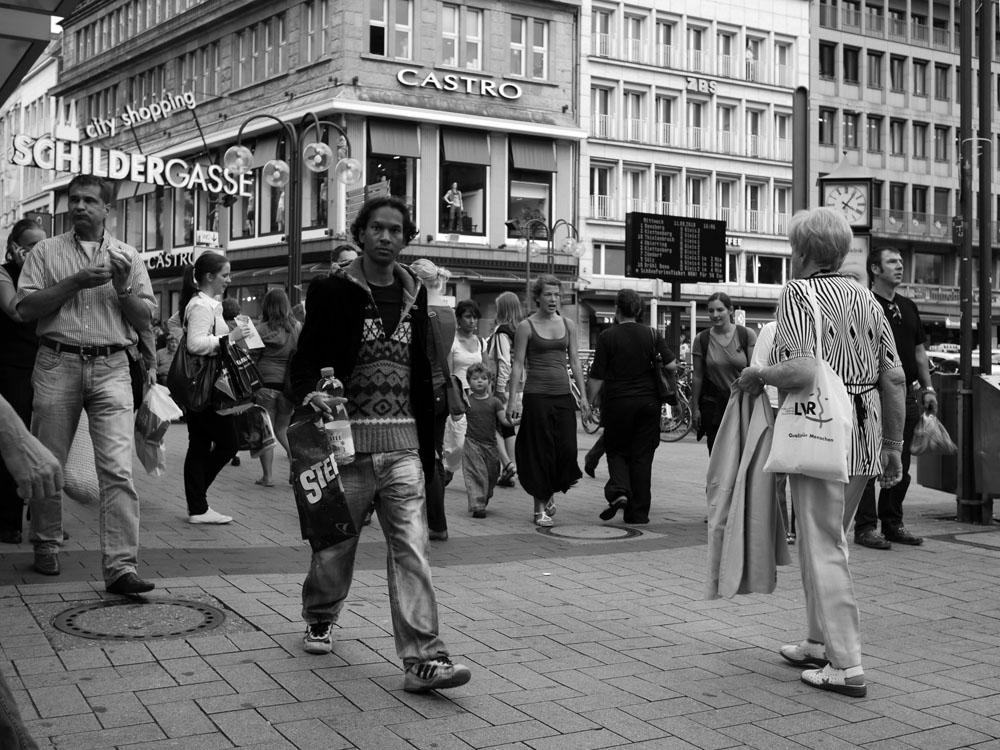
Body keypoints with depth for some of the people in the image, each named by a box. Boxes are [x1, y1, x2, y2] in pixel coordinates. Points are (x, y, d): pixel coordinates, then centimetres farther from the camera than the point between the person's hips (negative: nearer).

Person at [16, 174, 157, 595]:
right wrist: (76, 281, -9)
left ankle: (120, 566, -15)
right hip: (57, 363, 0)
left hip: (111, 367, 0)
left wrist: (123, 288, -7)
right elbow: (25, 308, -2)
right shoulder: (46, 252, 10)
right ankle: (46, 546, 28)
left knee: (117, 467, -12)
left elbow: (145, 322, 10)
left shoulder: (127, 257, 13)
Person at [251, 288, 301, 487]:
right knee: (282, 429, 20)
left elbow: (252, 358, -4)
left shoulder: (262, 330, -8)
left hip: (266, 383, -3)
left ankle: (267, 475, 8)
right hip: (289, 385, 4)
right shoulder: (297, 328, 1)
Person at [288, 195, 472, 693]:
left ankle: (423, 658, -8)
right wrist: (309, 394, -25)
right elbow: (306, 358, -2)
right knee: (336, 540, 11)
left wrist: (428, 446, 14)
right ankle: (320, 618, 39)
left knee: (411, 548, -6)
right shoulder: (333, 291, -1)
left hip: (402, 444, 3)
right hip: (348, 438, -2)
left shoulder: (413, 294, 12)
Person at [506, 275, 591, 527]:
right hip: (537, 395, -3)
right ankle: (540, 507, 11)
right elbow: (517, 365, -3)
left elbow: (574, 362, 12)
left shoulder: (568, 325, 10)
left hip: (564, 394, 4)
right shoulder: (526, 326, -2)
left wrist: (583, 395, 7)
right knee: (540, 452, 0)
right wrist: (512, 399, -9)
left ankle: (549, 494, 22)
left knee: (567, 449, -4)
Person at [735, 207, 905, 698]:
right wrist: (892, 446, 15)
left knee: (822, 549, 0)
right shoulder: (866, 298, 11)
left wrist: (756, 376, -5)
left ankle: (846, 666, 1)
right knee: (830, 540, 21)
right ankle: (819, 643, 31)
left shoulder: (798, 293, -9)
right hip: (866, 436, 7)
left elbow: (801, 371, -23)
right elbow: (894, 378, 9)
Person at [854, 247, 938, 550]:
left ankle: (893, 523, 20)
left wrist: (928, 388, 14)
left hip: (908, 393, 7)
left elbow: (919, 351, 21)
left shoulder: (908, 307, 16)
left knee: (901, 464, 11)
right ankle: (865, 526, 1)